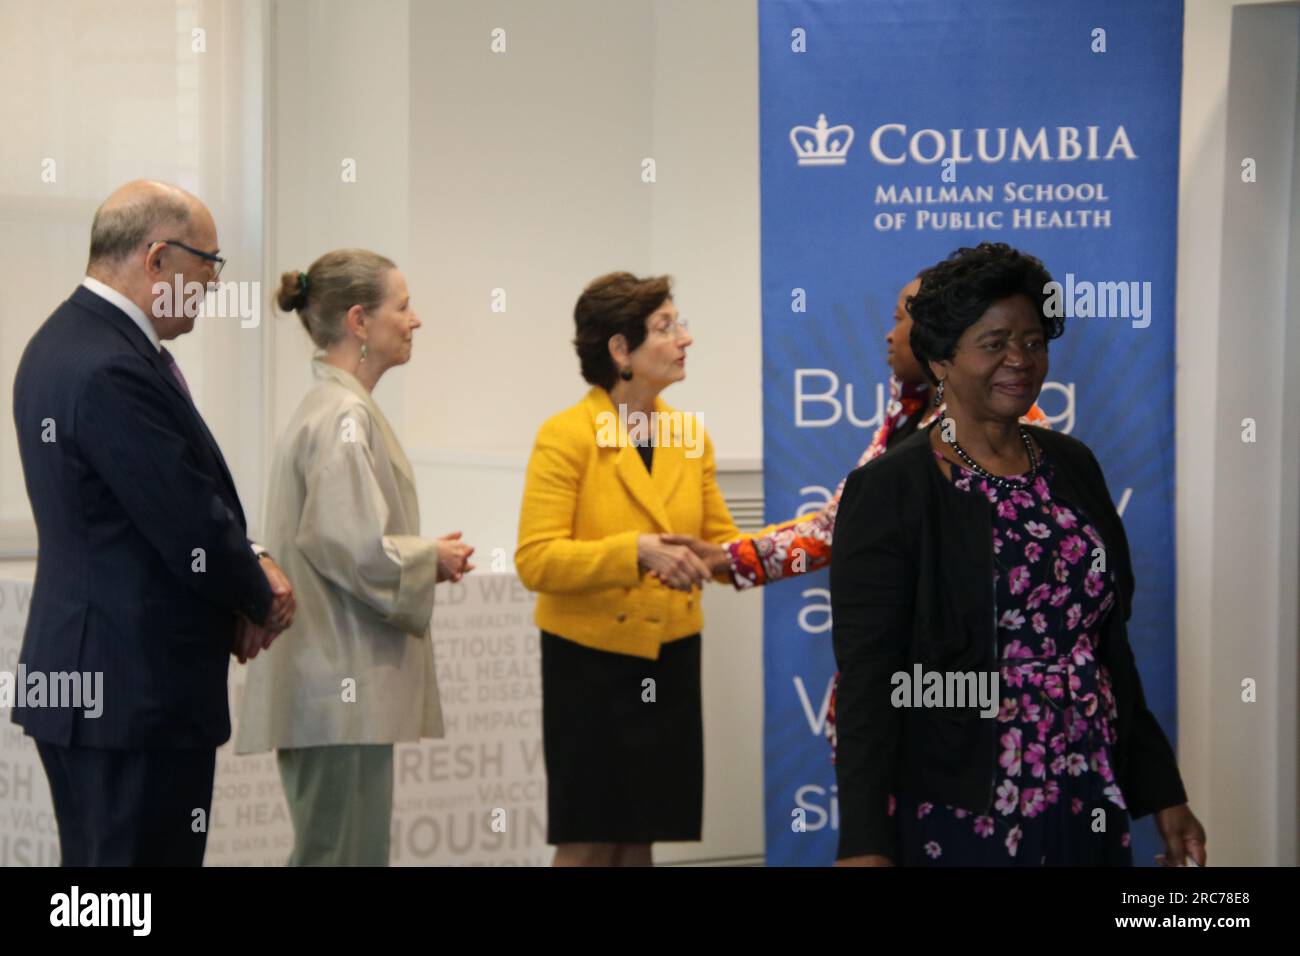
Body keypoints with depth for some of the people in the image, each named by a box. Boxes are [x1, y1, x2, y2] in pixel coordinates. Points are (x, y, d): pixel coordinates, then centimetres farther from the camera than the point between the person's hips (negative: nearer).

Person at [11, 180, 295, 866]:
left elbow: (185, 497, 17)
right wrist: (261, 601, -1)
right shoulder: (112, 371, -22)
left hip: (85, 674, 11)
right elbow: (192, 530, -20)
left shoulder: (67, 339, 11)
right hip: (137, 685, -11)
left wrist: (249, 563, 2)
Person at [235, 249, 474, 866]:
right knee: (341, 855, -6)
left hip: (336, 687, 10)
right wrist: (433, 559, -6)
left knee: (336, 853, 14)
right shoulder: (344, 418, -15)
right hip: (341, 688, -10)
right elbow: (357, 548, -23)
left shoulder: (338, 408, 17)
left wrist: (428, 557, 12)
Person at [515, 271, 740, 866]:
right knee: (587, 843, -1)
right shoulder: (567, 435, -11)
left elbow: (720, 544, 12)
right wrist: (634, 551, -28)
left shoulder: (689, 436, 6)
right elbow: (535, 560, -16)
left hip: (669, 662, 5)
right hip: (591, 661, -5)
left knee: (639, 837, 10)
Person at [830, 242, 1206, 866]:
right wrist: (864, 847, -18)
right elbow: (865, 681, -12)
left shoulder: (1072, 466, 9)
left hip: (1090, 811, 6)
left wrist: (1162, 792, 14)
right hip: (957, 823, -6)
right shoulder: (887, 489, -9)